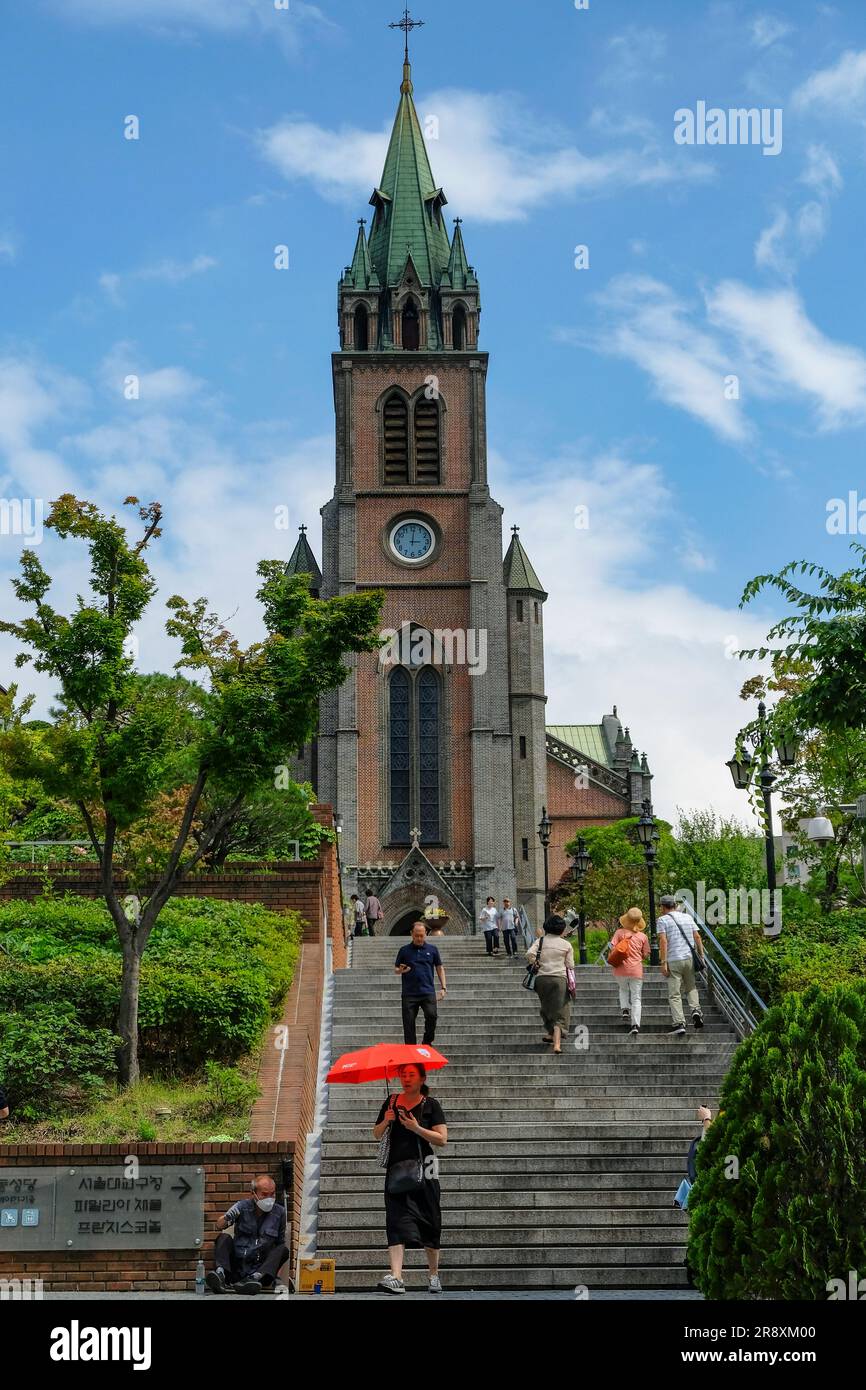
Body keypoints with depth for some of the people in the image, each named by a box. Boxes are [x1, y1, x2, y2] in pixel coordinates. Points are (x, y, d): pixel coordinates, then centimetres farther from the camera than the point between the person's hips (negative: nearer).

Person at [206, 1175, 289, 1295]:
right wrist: (227, 1218, -34)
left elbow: (281, 1242, 14)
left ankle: (255, 1278, -44)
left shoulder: (279, 1212, 4)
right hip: (237, 1265, 0)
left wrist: (277, 1266, -1)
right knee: (223, 1238, -18)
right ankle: (221, 1274, -42)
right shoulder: (243, 1206, 1)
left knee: (283, 1249, -21)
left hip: (260, 1268, 0)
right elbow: (220, 1225, -10)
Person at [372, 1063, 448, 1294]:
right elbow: (376, 1135, 16)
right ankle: (396, 1277, -22)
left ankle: (434, 1275, 22)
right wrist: (385, 1121, -5)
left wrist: (416, 1128, -17)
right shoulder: (392, 1102, 11)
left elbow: (442, 1140, -5)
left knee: (428, 1223, 5)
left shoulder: (430, 1105, 1)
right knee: (396, 1220, -12)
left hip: (422, 1170, -2)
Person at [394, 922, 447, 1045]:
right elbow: (395, 969, 14)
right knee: (409, 1023, -1)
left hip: (428, 992, 0)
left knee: (432, 1015, -19)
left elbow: (440, 968, 16)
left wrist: (443, 988, 8)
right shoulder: (404, 950, 9)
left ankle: (427, 1042, 2)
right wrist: (401, 970, -10)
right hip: (409, 993, 0)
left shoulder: (432, 950, 11)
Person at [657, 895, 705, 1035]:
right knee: (691, 988, 22)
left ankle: (679, 1024, -7)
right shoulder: (687, 917, 12)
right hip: (690, 958, 4)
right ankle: (696, 1010, -2)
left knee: (674, 994, 0)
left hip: (673, 961, -4)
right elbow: (697, 937, 9)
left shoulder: (663, 920, -2)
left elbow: (663, 941, -11)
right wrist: (701, 956, 14)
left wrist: (663, 963, -12)